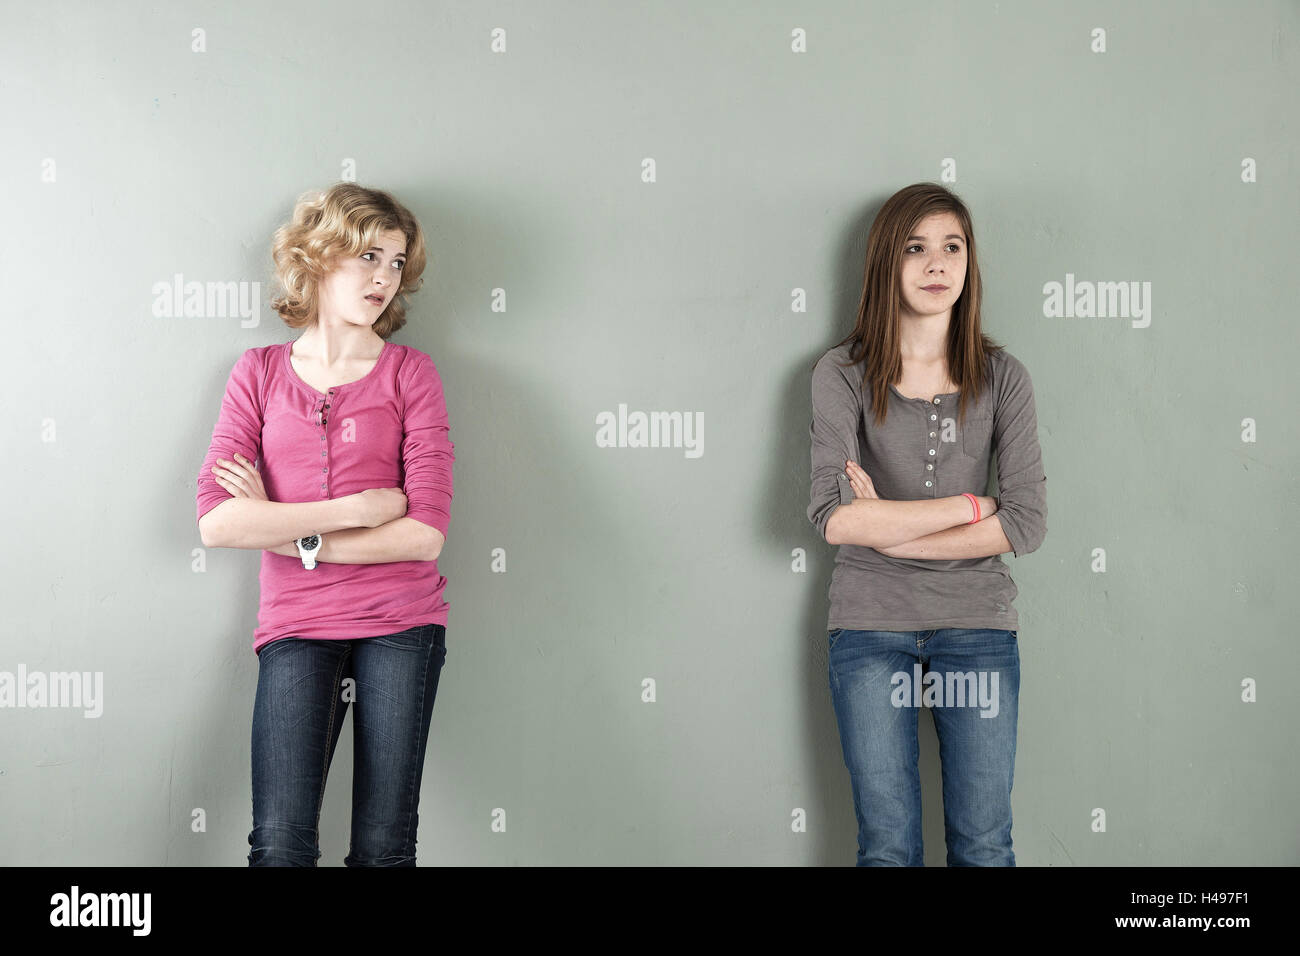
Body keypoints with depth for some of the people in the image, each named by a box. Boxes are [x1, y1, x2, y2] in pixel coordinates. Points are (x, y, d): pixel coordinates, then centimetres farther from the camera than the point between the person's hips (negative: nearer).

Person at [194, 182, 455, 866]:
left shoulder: (410, 373, 2)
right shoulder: (260, 373, 6)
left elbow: (426, 532, -9)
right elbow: (216, 521, -7)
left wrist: (287, 533, -9)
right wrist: (355, 510, -11)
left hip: (402, 621, 0)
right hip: (297, 627, 1)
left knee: (384, 848, 1)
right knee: (280, 845, -12)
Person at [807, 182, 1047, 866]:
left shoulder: (1002, 377, 3)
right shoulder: (842, 374, -2)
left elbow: (1027, 523, -7)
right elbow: (834, 517, -15)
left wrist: (886, 530, -12)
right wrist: (969, 507, -11)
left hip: (978, 628, 1)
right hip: (870, 628, -1)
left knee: (984, 848, 7)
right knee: (887, 850, 7)